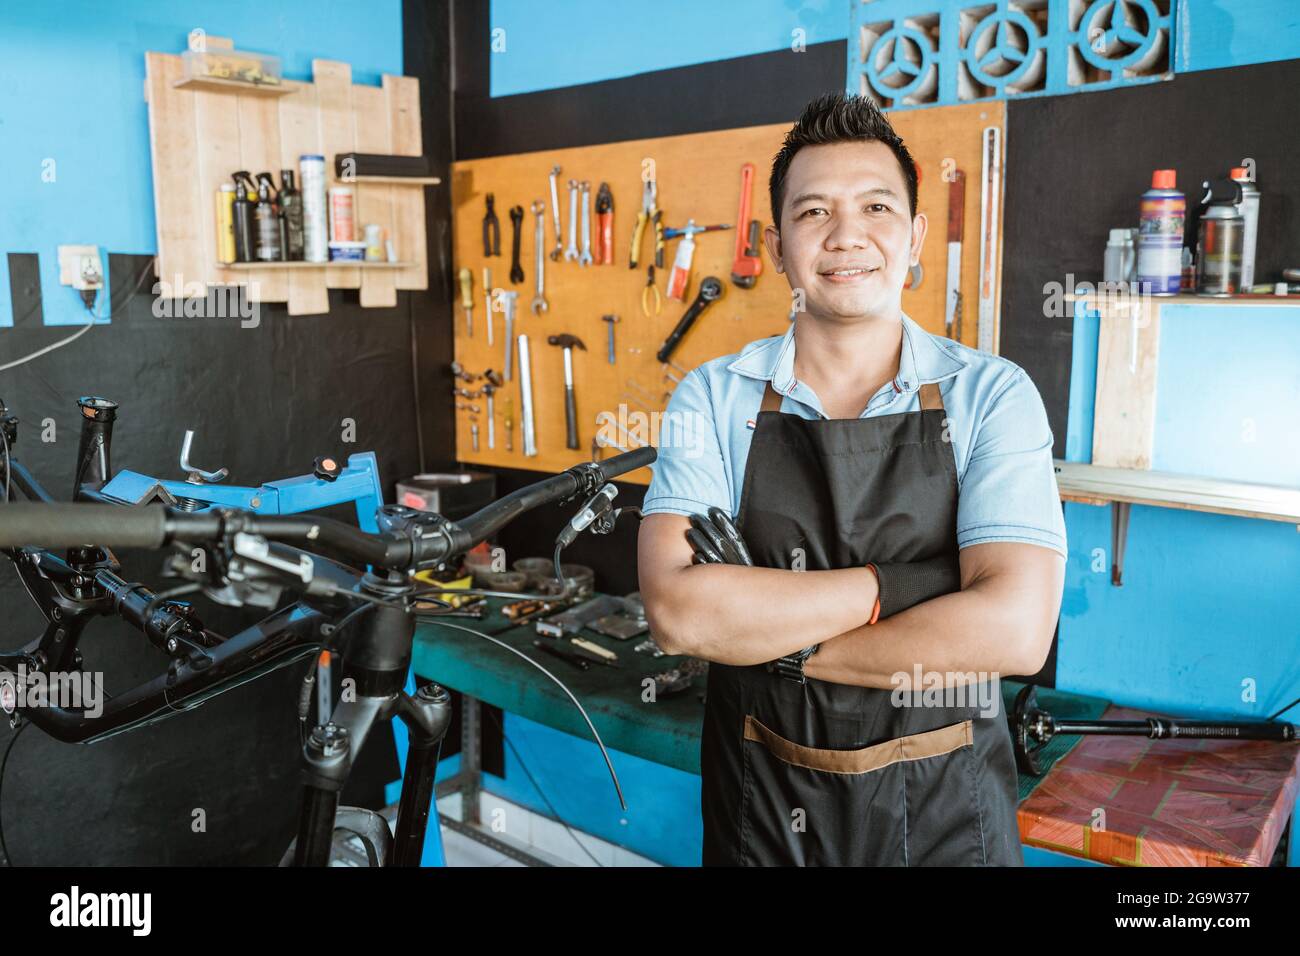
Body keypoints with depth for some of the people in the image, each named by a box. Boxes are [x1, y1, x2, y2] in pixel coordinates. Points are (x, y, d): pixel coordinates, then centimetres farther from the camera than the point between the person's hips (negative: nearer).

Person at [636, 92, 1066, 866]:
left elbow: (1013, 630, -21)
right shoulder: (713, 400, -7)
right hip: (760, 803, 1)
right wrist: (901, 584, -21)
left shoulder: (992, 396, -9)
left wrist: (772, 637, -18)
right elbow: (678, 608, -20)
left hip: (943, 812, 0)